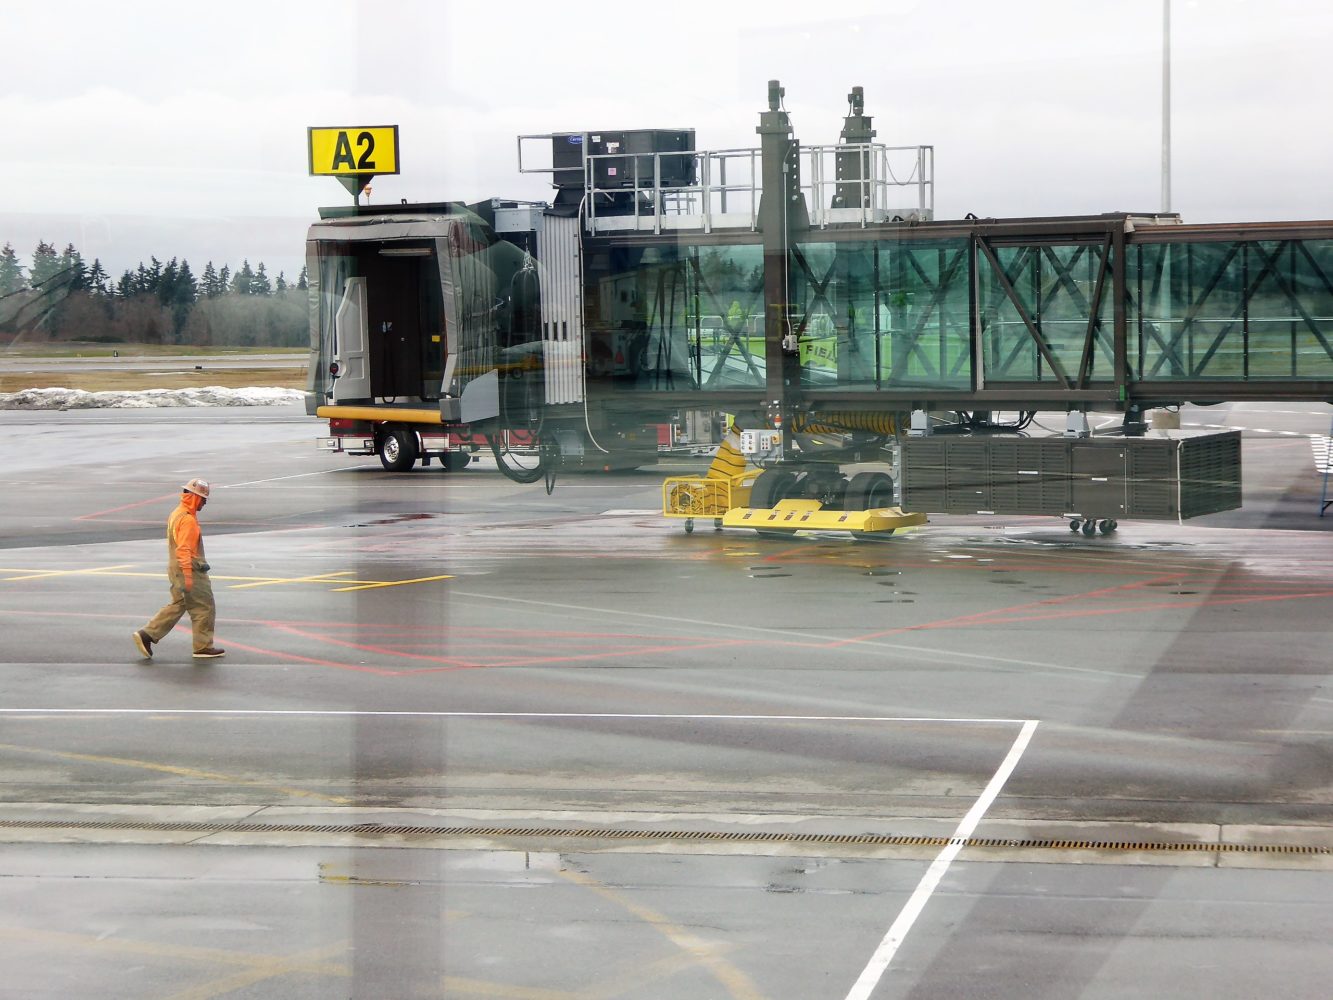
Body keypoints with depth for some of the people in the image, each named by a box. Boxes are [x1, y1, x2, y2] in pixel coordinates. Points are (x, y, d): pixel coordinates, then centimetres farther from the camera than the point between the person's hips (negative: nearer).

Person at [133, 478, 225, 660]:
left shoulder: (176, 514, 13)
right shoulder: (188, 520, -20)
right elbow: (184, 549, -26)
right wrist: (188, 576, -28)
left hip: (176, 569, 10)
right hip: (190, 570, -10)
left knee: (178, 606, 15)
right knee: (204, 607, 1)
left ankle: (147, 635, 10)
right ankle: (203, 647, 7)